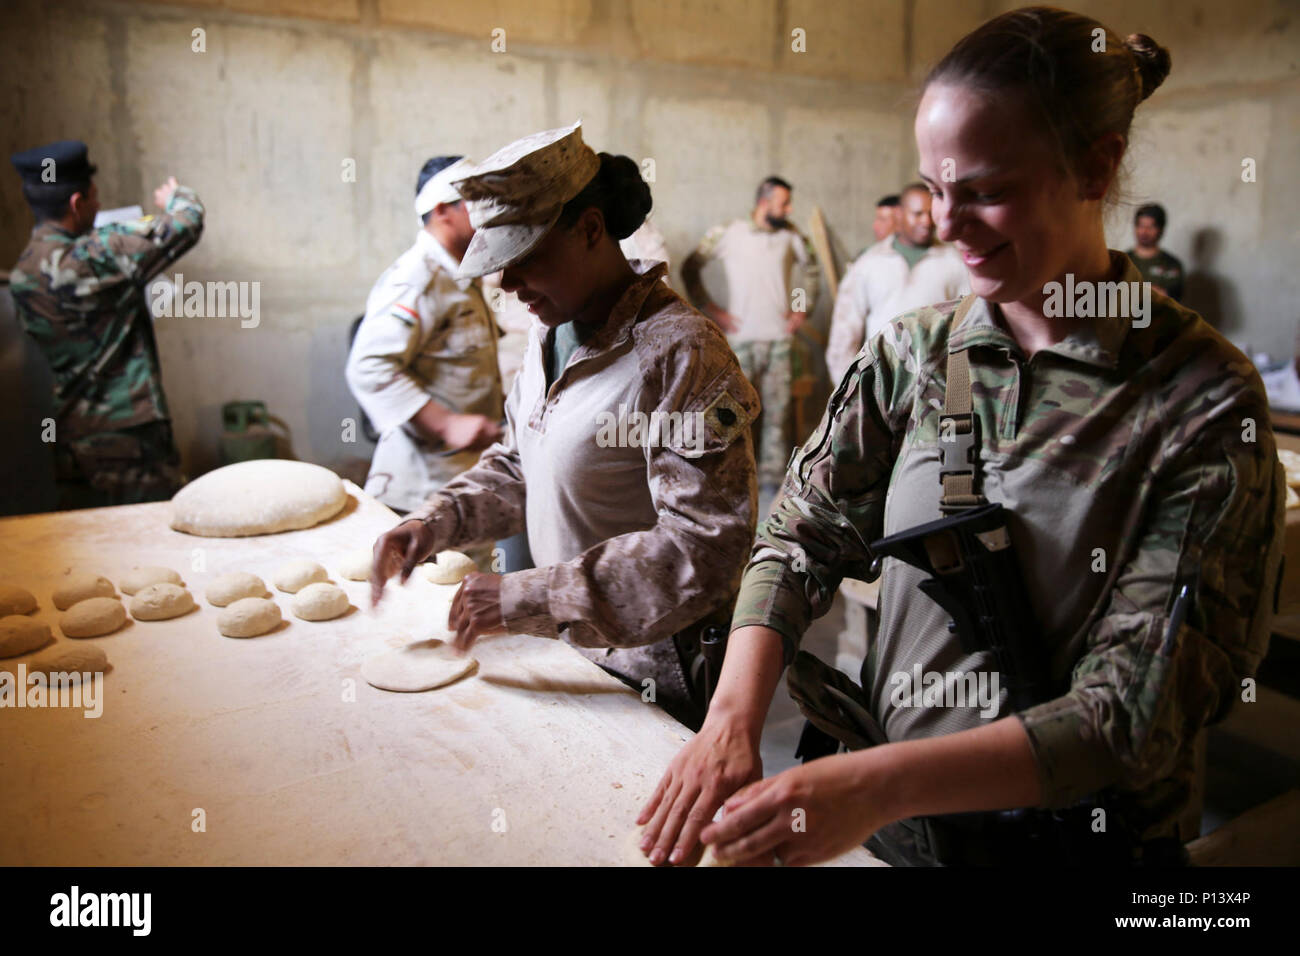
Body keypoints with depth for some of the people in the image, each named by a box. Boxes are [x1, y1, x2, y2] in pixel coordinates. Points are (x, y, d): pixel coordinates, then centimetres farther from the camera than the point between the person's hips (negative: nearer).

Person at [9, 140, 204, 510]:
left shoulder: (21, 275, 6)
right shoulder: (95, 255, -19)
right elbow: (187, 224, -15)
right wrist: (176, 197, 11)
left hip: (71, 439, 8)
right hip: (129, 434, -8)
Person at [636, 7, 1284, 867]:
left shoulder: (1205, 401, -17)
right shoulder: (915, 351, -5)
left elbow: (1137, 711, -21)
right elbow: (803, 536, -6)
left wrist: (882, 781, -32)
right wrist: (733, 718, -22)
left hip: (1073, 837, -3)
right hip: (883, 808, 4)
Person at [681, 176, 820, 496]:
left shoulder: (791, 236, 7)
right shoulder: (727, 234, -3)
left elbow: (812, 270, 24)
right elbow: (689, 268, 2)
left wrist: (804, 308, 12)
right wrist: (710, 309, -2)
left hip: (780, 338, 3)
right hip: (742, 337, -3)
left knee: (778, 409, 3)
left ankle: (772, 476, 13)